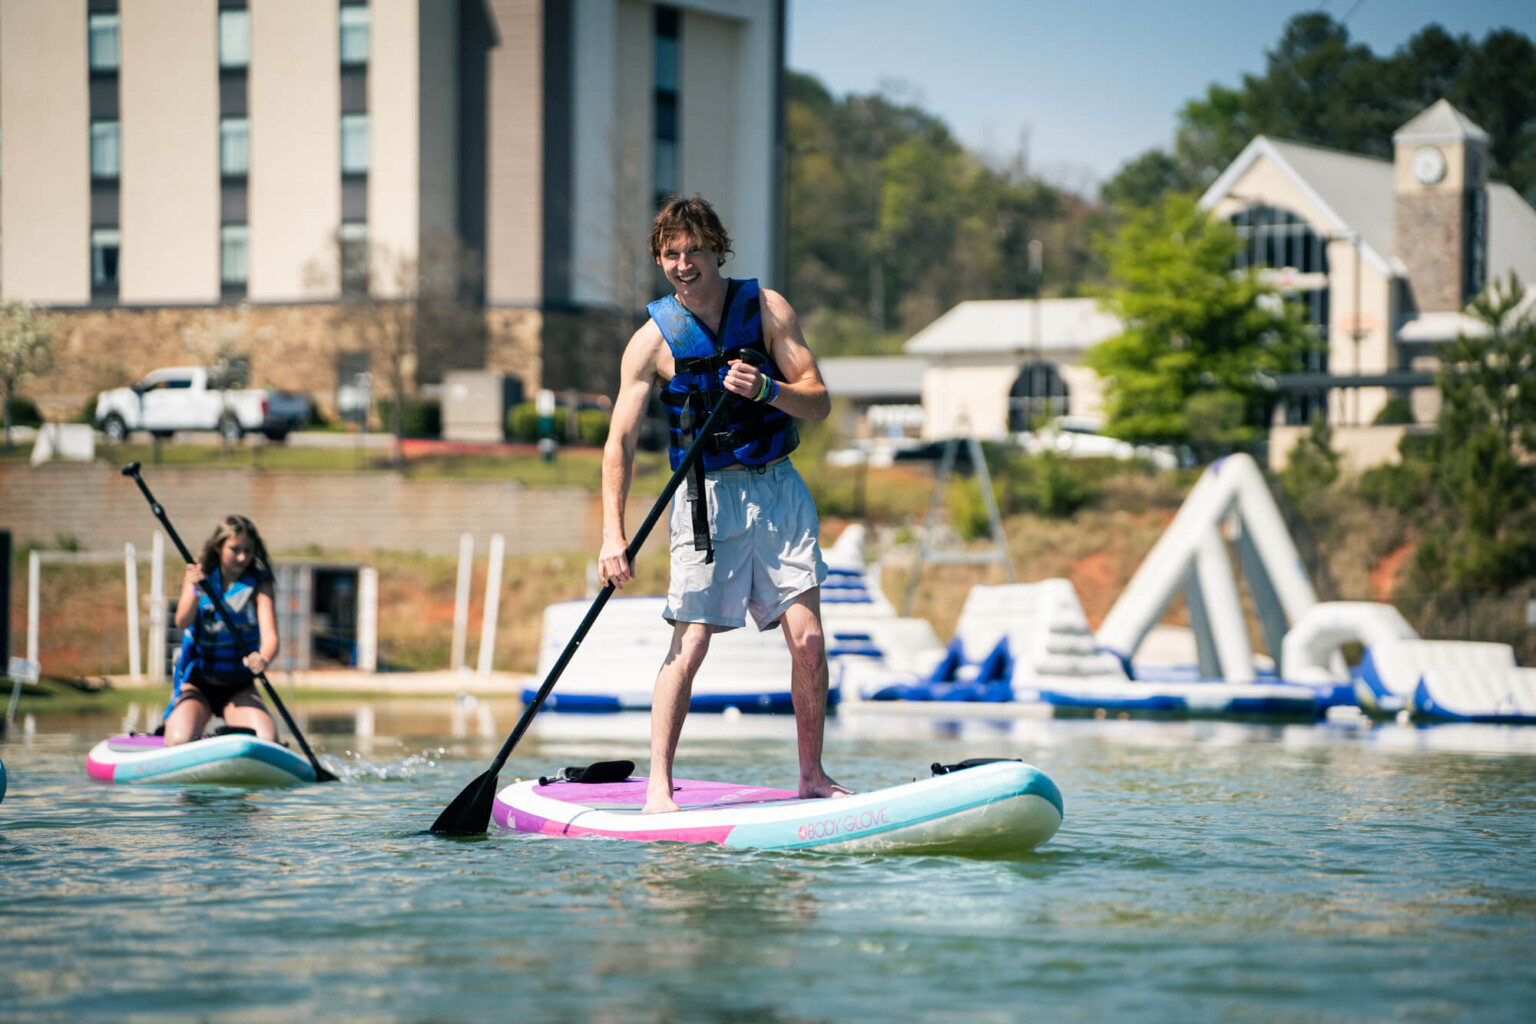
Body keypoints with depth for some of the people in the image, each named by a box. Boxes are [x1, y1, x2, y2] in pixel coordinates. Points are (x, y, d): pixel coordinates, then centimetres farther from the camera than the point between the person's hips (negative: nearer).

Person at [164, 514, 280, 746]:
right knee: (180, 742, -26)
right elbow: (183, 622, -17)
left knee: (268, 740, -25)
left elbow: (270, 635, -19)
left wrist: (263, 659, -43)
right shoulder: (199, 575, -2)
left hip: (239, 689, 0)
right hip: (196, 684, 0)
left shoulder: (258, 585, -5)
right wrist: (195, 590, -37)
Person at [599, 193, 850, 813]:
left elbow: (819, 403, -1)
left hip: (778, 489, 2)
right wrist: (613, 534, -16)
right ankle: (658, 785, -4)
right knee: (689, 646, -10)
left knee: (807, 640, -5)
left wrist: (767, 390, -22)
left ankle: (812, 775, 8)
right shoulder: (652, 341, -4)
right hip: (708, 497, -2)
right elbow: (620, 442, -6)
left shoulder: (767, 309, 0)